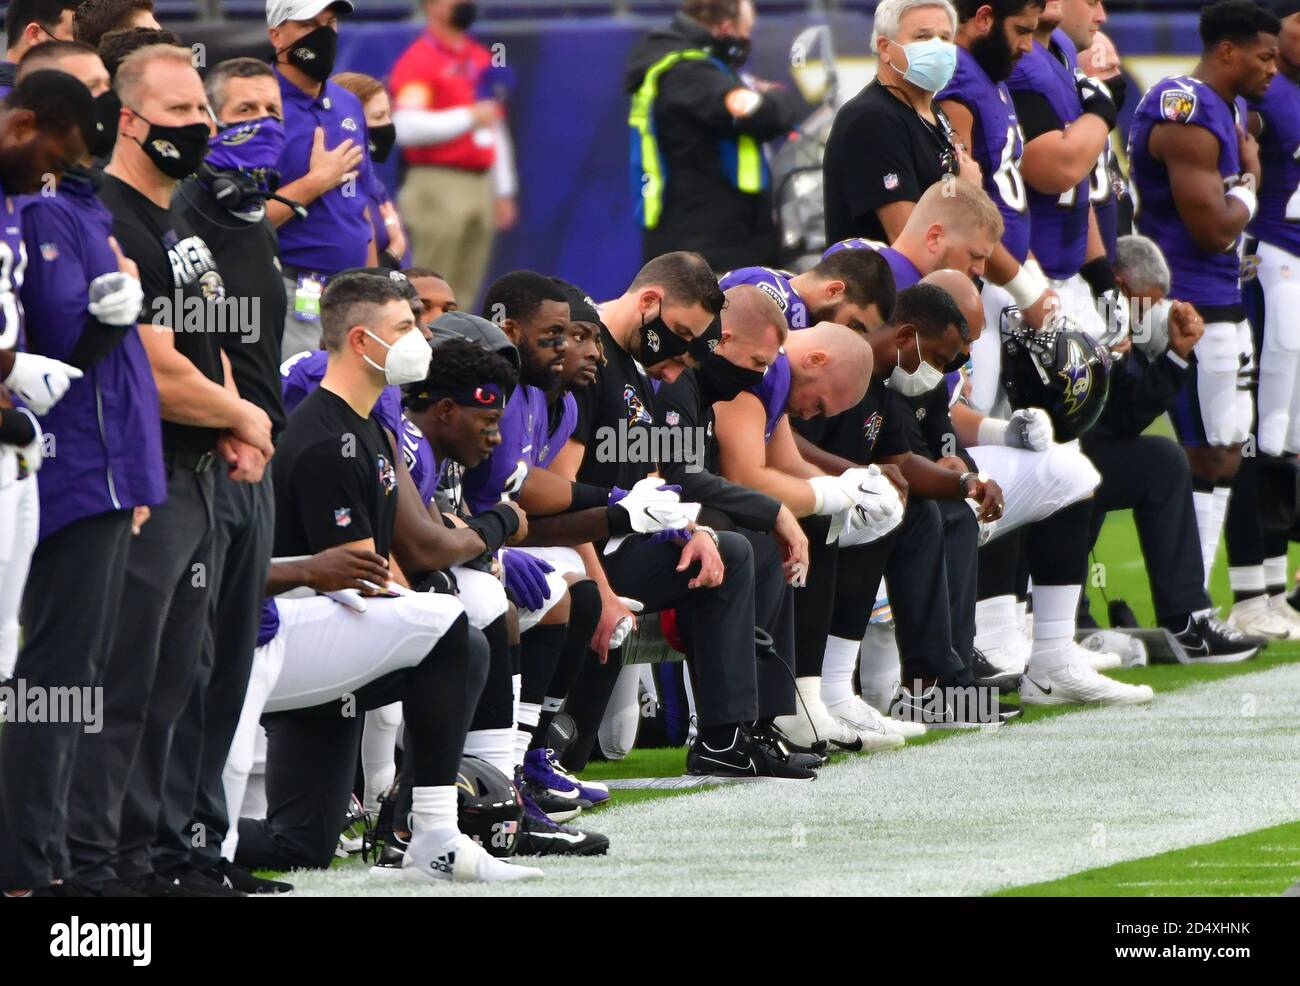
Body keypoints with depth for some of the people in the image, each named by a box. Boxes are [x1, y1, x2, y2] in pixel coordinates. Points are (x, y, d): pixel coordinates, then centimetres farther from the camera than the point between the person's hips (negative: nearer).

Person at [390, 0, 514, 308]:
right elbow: (406, 126, -21)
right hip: (438, 187, -7)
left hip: (480, 187, 7)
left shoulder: (483, 60, 18)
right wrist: (468, 118, -21)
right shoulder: (417, 62, -7)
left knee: (464, 292, 6)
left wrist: (504, 192, 23)